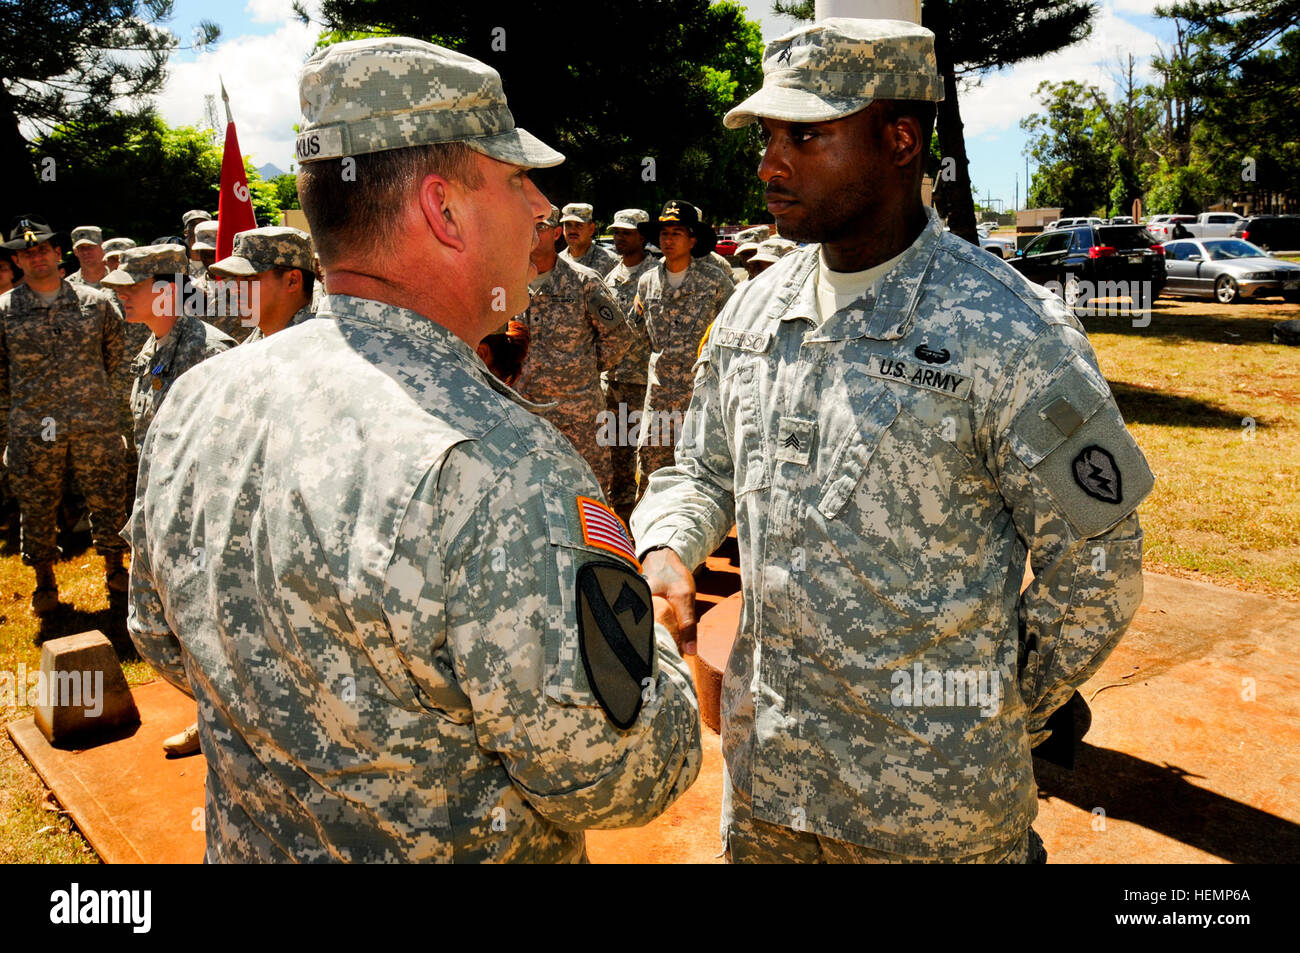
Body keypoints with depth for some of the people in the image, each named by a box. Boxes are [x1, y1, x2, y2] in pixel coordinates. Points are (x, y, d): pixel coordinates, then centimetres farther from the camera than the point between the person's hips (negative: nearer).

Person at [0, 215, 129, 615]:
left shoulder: (96, 302, 2)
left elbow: (115, 353, 14)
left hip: (95, 425, 0)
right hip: (33, 431, 0)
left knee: (107, 500, 9)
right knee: (36, 509, 11)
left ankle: (114, 567, 28)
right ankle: (44, 579, 28)